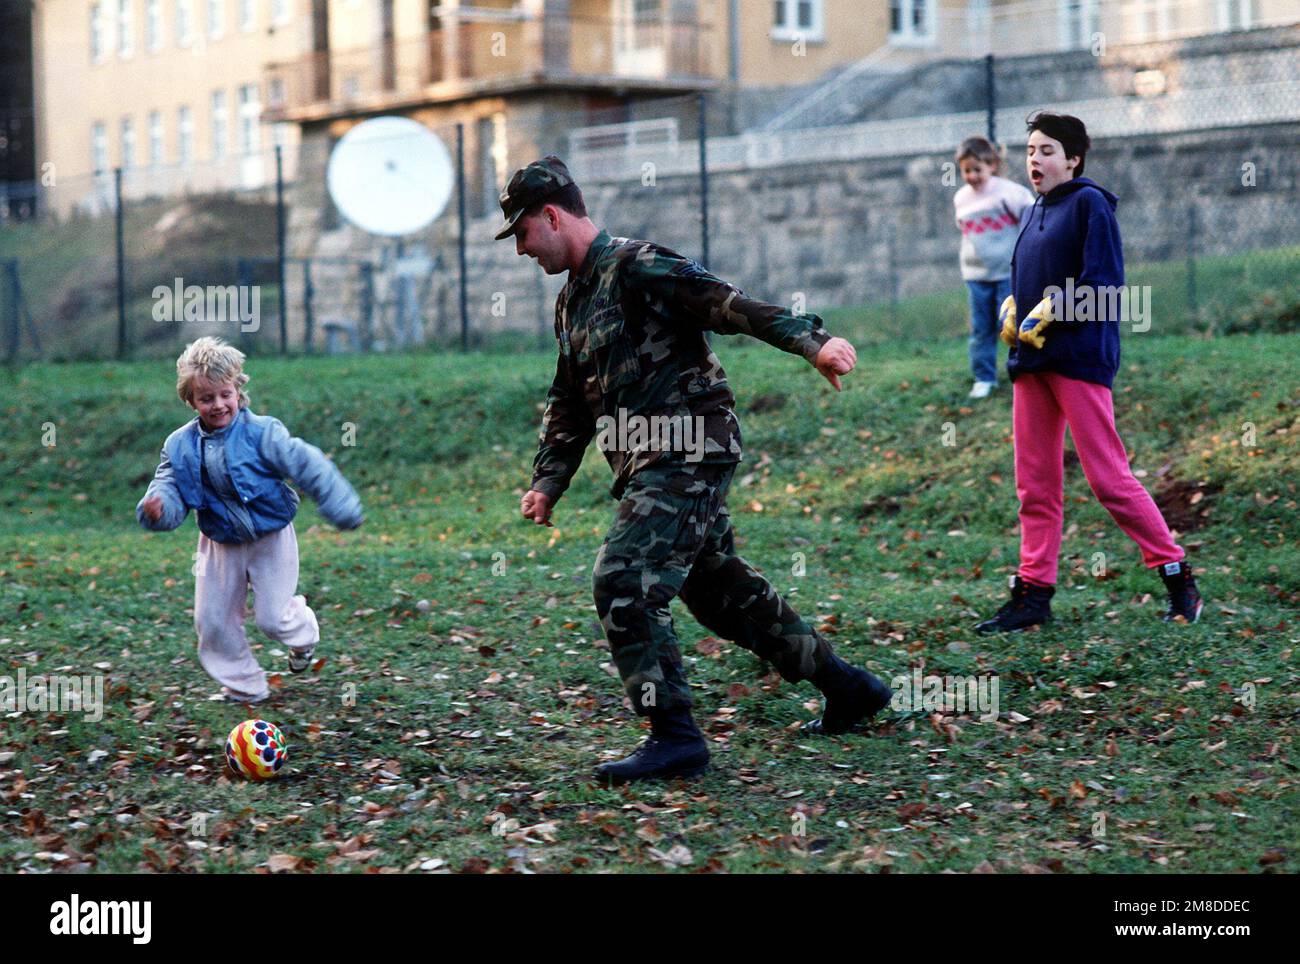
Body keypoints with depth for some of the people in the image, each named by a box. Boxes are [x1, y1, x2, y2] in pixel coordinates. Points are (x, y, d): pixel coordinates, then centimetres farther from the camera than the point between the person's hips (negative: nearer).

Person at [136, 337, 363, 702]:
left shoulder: (262, 433, -22)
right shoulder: (180, 446, -10)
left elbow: (308, 466, -21)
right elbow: (169, 490, -10)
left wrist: (342, 508, -24)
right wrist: (157, 509, -35)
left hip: (270, 539, -4)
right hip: (220, 544, 4)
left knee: (272, 619, -3)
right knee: (212, 620, 5)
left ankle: (303, 633, 34)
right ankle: (244, 685, 24)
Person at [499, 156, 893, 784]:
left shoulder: (635, 266, -11)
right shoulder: (571, 302, 19)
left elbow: (727, 303, -22)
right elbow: (569, 404, 25)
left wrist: (811, 341, -34)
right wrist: (547, 482, 14)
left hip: (687, 454, -10)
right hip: (649, 465, 10)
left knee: (624, 582, -17)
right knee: (720, 588, 15)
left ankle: (674, 738, -13)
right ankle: (846, 690, 27)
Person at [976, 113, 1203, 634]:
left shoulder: (1089, 203, -5)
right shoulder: (1036, 213, 19)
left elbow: (1103, 282, -13)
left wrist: (1048, 313, -17)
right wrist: (1011, 310, 6)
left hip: (1079, 357, -8)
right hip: (1030, 361, 8)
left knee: (1108, 478, -9)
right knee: (1034, 483, 8)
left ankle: (1178, 576, 0)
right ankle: (1033, 591, 12)